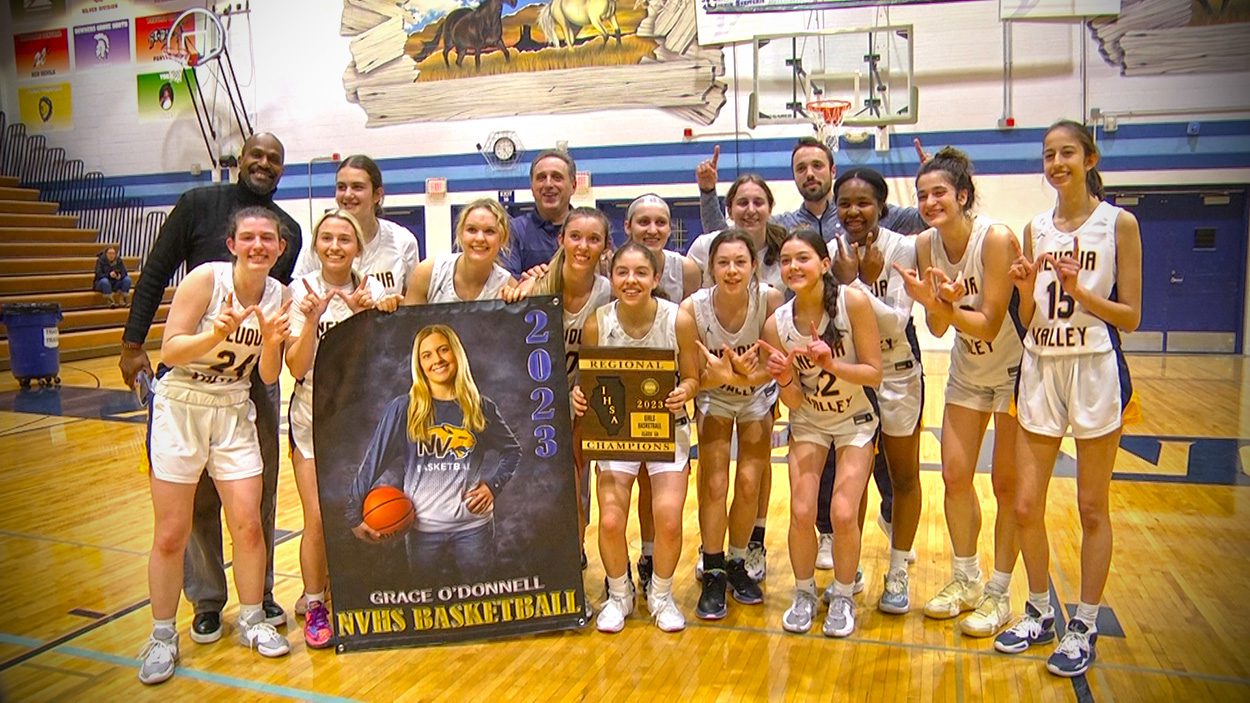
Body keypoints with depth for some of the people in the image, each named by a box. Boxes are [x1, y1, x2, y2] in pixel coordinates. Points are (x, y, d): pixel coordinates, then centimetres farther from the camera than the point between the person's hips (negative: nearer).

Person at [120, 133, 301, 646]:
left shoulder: (289, 229, 9)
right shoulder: (199, 205, 0)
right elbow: (155, 274, 0)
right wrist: (133, 343, -5)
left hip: (258, 373, 3)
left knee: (260, 489, 9)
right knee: (199, 490, 5)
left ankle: (260, 593, 23)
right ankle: (207, 601, 18)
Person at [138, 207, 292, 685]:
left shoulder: (278, 294, -2)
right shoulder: (206, 278, -15)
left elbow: (268, 377, 0)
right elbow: (169, 352, -17)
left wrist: (272, 342, -19)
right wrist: (219, 332, -32)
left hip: (235, 412, 4)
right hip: (179, 408, -3)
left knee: (248, 524, 2)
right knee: (171, 534, 2)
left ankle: (252, 620, 22)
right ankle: (163, 636, 20)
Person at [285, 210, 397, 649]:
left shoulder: (372, 289, -3)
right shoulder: (302, 290, -8)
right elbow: (297, 368, -12)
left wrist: (364, 314, -25)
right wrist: (312, 318, -26)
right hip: (313, 417, -1)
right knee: (318, 518, -6)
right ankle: (314, 605, 13)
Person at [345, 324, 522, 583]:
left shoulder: (481, 407, 1)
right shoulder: (403, 409, -6)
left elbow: (512, 450, 13)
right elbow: (373, 461, -3)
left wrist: (493, 485, -1)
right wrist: (354, 513, -6)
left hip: (474, 525, 1)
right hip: (423, 529, -1)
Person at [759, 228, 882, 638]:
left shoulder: (853, 302, -23)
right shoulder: (777, 324, -17)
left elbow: (874, 374, -18)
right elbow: (792, 401, -9)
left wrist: (831, 363, -33)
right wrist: (784, 378, -30)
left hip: (854, 420, -1)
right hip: (808, 422, 2)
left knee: (844, 513, -13)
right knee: (801, 512, -10)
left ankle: (843, 597, 14)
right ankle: (804, 594, 17)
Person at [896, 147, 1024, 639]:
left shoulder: (996, 238, -26)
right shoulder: (926, 244, -10)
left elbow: (990, 324, -26)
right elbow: (937, 328, -8)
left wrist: (946, 306, -40)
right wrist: (935, 305, -29)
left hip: (1015, 370, -5)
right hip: (968, 370, 5)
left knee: (1008, 485, 2)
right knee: (954, 476, 6)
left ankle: (998, 594, 16)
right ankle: (965, 581, 24)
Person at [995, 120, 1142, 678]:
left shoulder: (1118, 223, -2)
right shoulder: (1036, 229, 9)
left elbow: (1130, 316, -4)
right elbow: (1027, 319, 10)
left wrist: (1079, 289, -18)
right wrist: (1027, 288, -9)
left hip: (1096, 370, -4)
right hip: (1040, 369, 4)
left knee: (1092, 508, 6)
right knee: (1026, 506, 6)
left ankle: (1085, 626, 20)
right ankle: (1040, 614, 25)